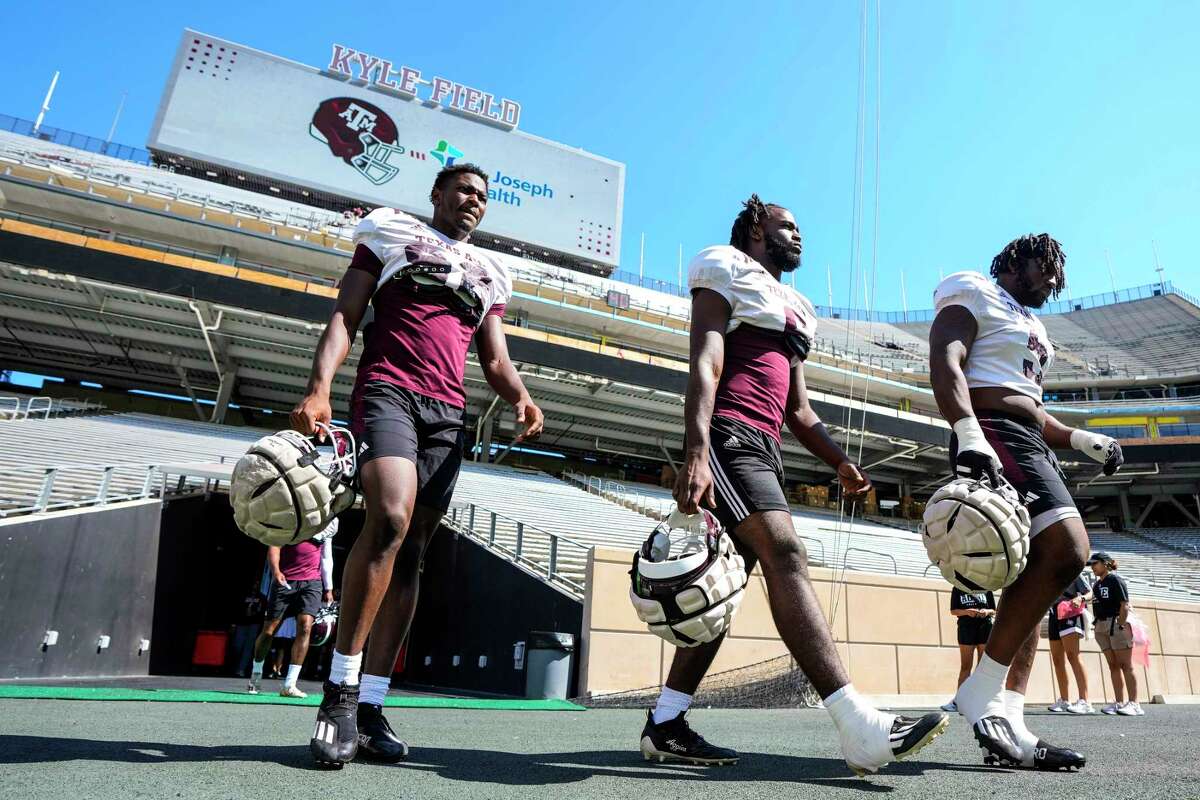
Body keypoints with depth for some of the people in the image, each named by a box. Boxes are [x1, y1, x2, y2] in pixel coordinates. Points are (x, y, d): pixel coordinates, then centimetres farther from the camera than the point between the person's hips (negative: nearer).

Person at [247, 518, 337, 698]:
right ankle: (255, 676, 29)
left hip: (312, 582, 2)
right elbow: (274, 545, -7)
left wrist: (328, 588, 14)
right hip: (285, 580, -2)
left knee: (305, 627, -15)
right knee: (269, 630, 5)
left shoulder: (329, 520, 11)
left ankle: (289, 685, -12)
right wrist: (275, 570, -25)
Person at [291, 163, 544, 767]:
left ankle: (371, 706, 4)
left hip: (448, 414, 5)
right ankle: (341, 688, -15)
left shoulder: (487, 272, 26)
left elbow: (495, 359, 20)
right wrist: (318, 389, -13)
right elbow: (344, 318, 5)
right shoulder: (390, 235, 15)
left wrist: (521, 397, -4)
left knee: (411, 552, -1)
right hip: (387, 391, -4)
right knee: (390, 518, -28)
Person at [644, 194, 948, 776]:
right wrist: (696, 454, -25)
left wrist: (840, 462, 10)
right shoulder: (728, 276, 6)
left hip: (764, 447, 9)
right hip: (729, 436, -9)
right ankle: (861, 729, -26)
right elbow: (704, 368, -11)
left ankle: (664, 725, 10)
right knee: (784, 555, -21)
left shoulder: (791, 309, 30)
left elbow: (799, 410, 26)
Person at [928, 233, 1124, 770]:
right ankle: (983, 691, -20)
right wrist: (969, 435, -32)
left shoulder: (1031, 327, 31)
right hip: (996, 440, -10)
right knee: (1067, 550, -25)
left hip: (1032, 448, 10)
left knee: (1032, 580, 1)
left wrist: (1081, 439, 20)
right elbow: (944, 365, -16)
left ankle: (1007, 723, 0)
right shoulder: (974, 299, 3)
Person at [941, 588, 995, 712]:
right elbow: (953, 611, 4)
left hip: (985, 627, 1)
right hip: (966, 627, -1)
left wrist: (987, 611, -10)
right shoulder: (958, 589, 6)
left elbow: (994, 611, 13)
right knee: (965, 666, 1)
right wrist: (966, 611, -16)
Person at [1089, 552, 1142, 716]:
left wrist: (1120, 626, -18)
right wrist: (1098, 625, 9)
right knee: (1113, 665, 8)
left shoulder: (1115, 580, -6)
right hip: (1101, 626, 8)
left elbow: (1124, 605, -13)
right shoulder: (1097, 584, 17)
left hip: (1117, 623, -8)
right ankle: (1119, 703, 11)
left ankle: (1134, 703, -2)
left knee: (1125, 665, -5)